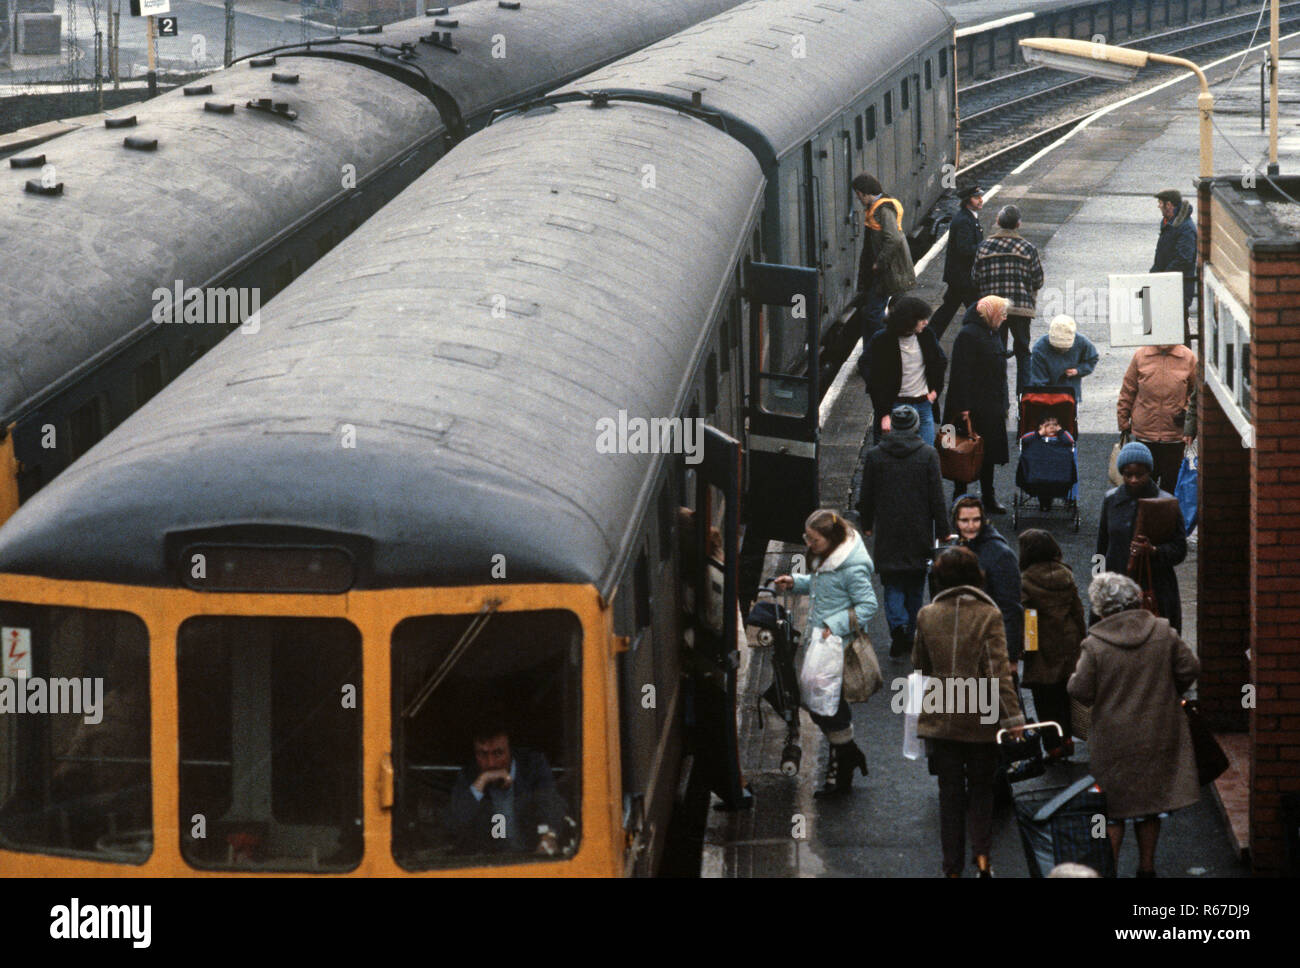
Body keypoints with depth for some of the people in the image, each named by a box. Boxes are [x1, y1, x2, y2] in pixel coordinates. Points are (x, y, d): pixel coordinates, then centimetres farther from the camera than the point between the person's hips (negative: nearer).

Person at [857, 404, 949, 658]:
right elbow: (937, 497, -5)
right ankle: (909, 635, 19)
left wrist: (866, 524, 17)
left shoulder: (874, 456, -4)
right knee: (915, 586, 13)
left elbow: (867, 496, 3)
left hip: (888, 534, 0)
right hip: (919, 533, 0)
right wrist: (942, 530, 2)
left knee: (892, 585, 6)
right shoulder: (928, 455, -7)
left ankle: (898, 626, -17)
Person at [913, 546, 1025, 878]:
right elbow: (999, 669, -17)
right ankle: (982, 853, -4)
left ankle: (953, 866, 11)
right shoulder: (988, 615, -11)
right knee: (981, 787, 14)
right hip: (981, 719, -2)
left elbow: (920, 664, 10)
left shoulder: (927, 615, -3)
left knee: (950, 791, 10)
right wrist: (1013, 716, -18)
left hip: (939, 718, 2)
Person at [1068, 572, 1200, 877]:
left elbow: (1080, 692, -12)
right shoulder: (1163, 633, -5)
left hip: (1113, 742, -3)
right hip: (1158, 737, 3)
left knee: (1112, 809, 7)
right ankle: (1147, 867, 23)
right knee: (1150, 805, 16)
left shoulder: (1094, 645, -15)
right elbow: (1189, 669, 2)